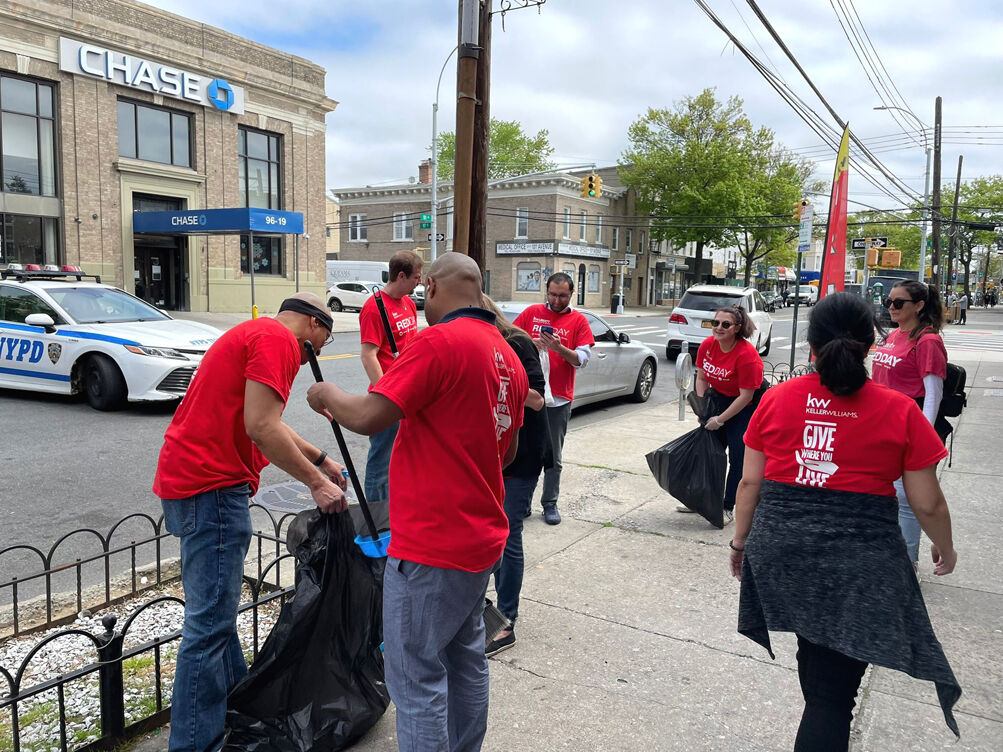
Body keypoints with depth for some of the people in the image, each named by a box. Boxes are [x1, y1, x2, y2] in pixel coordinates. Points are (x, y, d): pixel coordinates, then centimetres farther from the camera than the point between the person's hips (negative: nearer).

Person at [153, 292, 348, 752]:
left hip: (188, 478, 11)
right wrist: (315, 482, -14)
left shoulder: (252, 334, 22)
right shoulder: (278, 340, -11)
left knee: (217, 607, 20)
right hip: (212, 487, -11)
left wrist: (320, 460, 28)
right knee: (210, 620, -5)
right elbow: (260, 427, -21)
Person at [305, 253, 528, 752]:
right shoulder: (508, 358, 9)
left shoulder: (440, 341, -17)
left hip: (432, 544, -9)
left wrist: (326, 394, -2)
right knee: (465, 660, 21)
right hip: (482, 538, 9)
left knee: (417, 675, 3)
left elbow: (367, 417, -22)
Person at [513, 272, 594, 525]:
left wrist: (559, 348, -20)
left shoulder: (578, 320, 3)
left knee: (553, 456, 7)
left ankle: (550, 504, 18)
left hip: (559, 399, -1)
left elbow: (583, 359, -3)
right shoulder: (532, 313, 7)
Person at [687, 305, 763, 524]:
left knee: (738, 458, -1)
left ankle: (728, 508, 10)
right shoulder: (707, 345, -9)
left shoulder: (747, 355, -27)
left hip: (744, 408, -6)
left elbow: (746, 396, -24)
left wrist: (719, 420, -19)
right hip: (718, 398, 7)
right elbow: (702, 377, 5)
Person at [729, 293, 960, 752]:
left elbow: (750, 481, 1)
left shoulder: (776, 399, -2)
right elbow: (928, 505, -2)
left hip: (780, 546, 4)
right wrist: (945, 548, 18)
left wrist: (740, 540, 15)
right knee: (831, 692, 6)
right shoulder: (900, 412, -7)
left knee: (819, 663, 28)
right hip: (859, 559, -3)